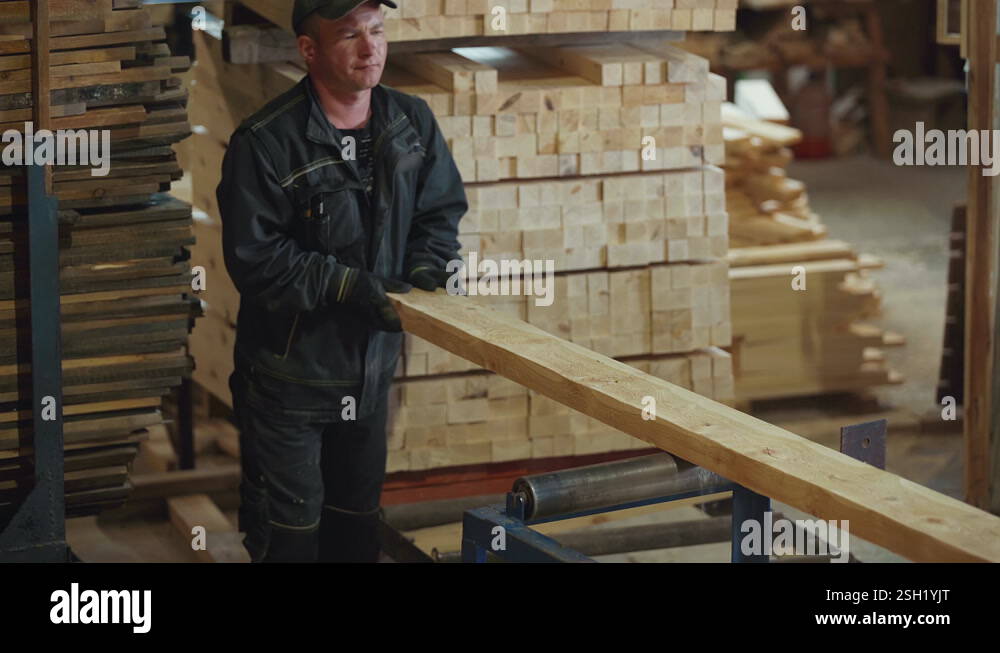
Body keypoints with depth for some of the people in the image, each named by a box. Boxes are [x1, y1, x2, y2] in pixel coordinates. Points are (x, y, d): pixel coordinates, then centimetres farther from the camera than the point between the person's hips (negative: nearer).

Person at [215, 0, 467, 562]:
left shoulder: (412, 122, -2)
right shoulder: (266, 142, -20)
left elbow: (442, 210, 8)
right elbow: (254, 258, -21)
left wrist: (423, 275, -11)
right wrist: (349, 285, -26)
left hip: (371, 366, 5)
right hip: (289, 374, -5)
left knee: (358, 520, 20)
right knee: (289, 533, 5)